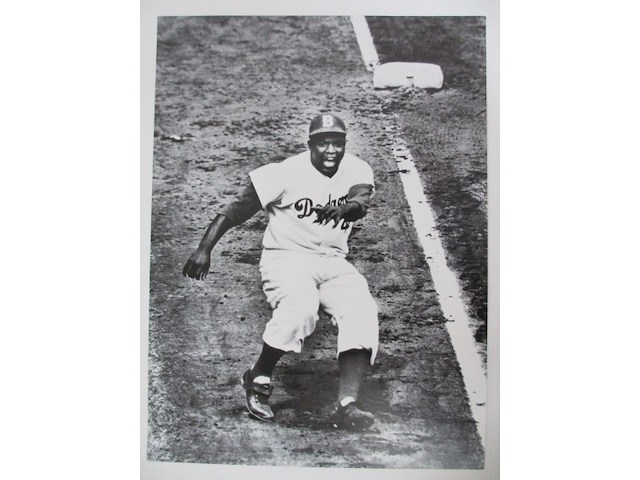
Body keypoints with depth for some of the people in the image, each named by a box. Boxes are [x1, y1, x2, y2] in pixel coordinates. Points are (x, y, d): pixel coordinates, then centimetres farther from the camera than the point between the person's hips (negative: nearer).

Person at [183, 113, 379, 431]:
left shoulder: (357, 171, 1)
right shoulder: (286, 173, -11)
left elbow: (362, 202, -21)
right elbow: (235, 211, -9)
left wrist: (344, 207, -44)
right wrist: (204, 249, -17)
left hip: (333, 262, 4)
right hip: (286, 258, -4)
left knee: (363, 310, -21)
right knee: (300, 307, -33)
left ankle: (346, 404, -22)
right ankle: (258, 379, -8)